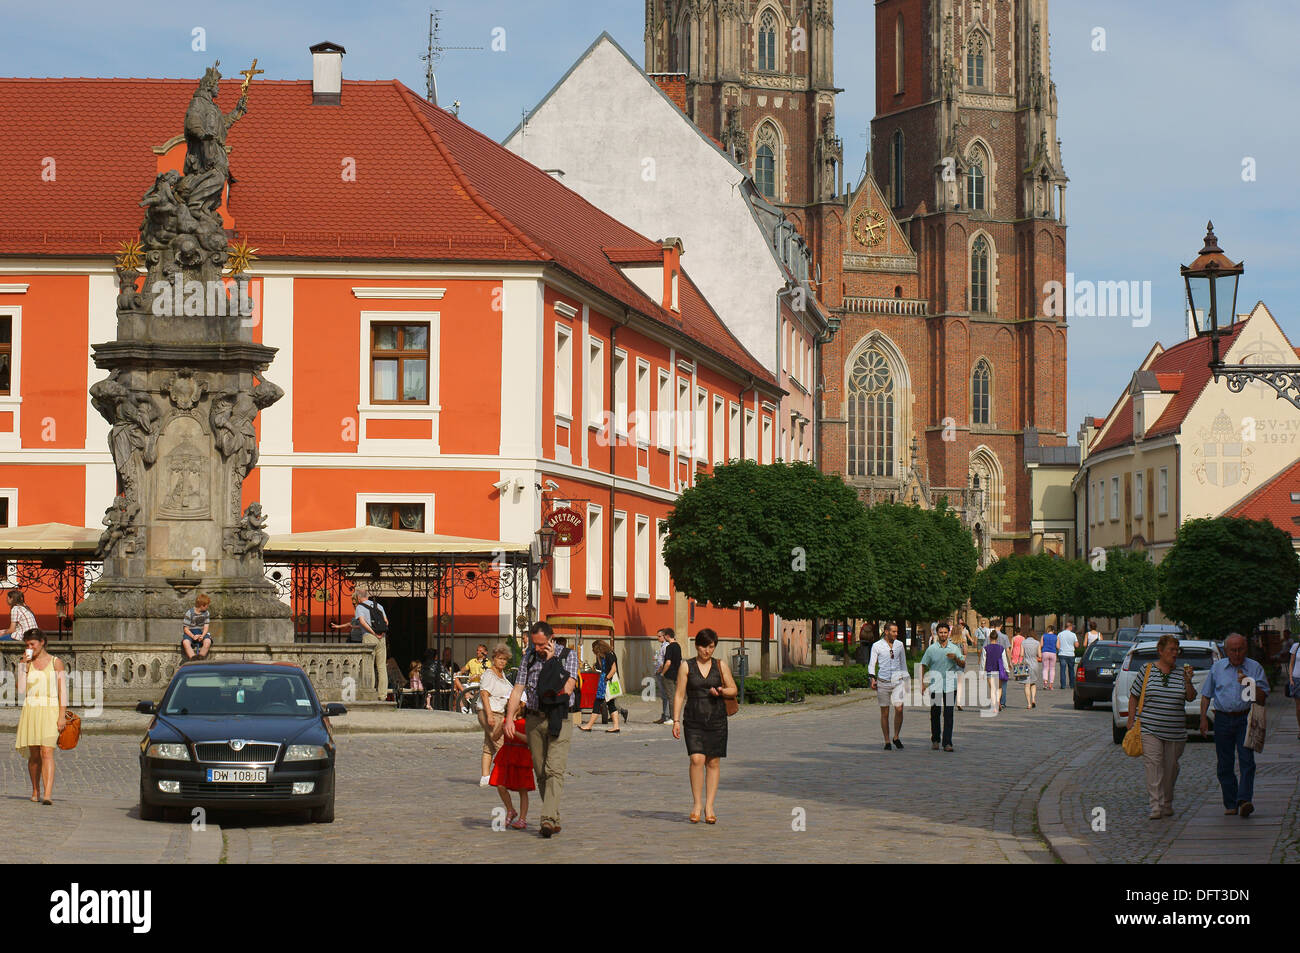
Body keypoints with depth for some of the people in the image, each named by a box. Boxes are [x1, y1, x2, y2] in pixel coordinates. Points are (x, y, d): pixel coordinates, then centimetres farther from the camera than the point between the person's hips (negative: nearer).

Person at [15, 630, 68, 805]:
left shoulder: (56, 663, 4)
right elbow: (21, 689, 0)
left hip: (50, 712, -3)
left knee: (46, 753, -16)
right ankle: (35, 792, 23)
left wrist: (62, 716, -7)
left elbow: (62, 690, 1)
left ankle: (48, 794, -25)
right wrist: (23, 665, -4)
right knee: (34, 755, 7)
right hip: (31, 711, 3)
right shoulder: (27, 663, 11)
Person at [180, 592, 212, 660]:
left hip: (201, 633, 3)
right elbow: (186, 629, -8)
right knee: (185, 642, -37)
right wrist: (193, 636, -24)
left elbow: (206, 627, 1)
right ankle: (193, 657, -49)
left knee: (208, 641, -32)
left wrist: (202, 635, -20)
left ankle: (201, 656, -40)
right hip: (190, 633, -3)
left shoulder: (206, 613, 3)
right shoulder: (189, 613, -9)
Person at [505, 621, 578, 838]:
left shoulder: (568, 656, 0)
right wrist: (509, 717, -7)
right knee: (540, 772, 5)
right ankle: (555, 820, 14)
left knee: (554, 770, -15)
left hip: (559, 720, -4)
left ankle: (549, 819, -23)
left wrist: (552, 661, -10)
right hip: (534, 720, 4)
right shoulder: (529, 658, 9)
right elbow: (518, 689, 5)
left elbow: (567, 688, -12)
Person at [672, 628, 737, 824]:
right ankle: (696, 804, -3)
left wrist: (722, 691, -10)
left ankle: (709, 808, 7)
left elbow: (734, 690, 12)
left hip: (717, 720, 2)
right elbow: (679, 695, 3)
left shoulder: (720, 665, 8)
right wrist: (676, 721, -4)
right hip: (693, 720, -2)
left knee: (713, 763, 1)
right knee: (697, 759, -14)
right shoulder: (686, 667, 4)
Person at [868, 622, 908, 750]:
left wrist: (905, 680, 17)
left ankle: (896, 737, 5)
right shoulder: (877, 645, 0)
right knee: (884, 713, 1)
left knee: (899, 709, -13)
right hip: (883, 681, -2)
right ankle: (887, 742, 10)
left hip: (897, 681, 2)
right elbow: (872, 664, 1)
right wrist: (872, 678, -13)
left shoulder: (899, 645, 9)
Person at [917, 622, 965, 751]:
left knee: (948, 715, -5)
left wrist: (956, 658, -14)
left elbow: (963, 665, 6)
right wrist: (921, 682, -3)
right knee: (935, 714, 5)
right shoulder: (931, 649, 6)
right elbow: (922, 666, 8)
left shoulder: (955, 649, 8)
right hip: (935, 686, 0)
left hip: (950, 686, 0)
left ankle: (947, 743, -6)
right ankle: (935, 740, 22)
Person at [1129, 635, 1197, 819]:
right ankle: (1155, 806, -16)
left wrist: (1188, 680, -13)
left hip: (1175, 732, 3)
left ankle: (1167, 804, 23)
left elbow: (1191, 697, 3)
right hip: (1150, 729, -3)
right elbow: (1133, 696, 6)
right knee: (1153, 765, -13)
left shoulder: (1181, 673, 8)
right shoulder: (1147, 670, 2)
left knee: (1170, 768, 8)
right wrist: (1131, 722, 3)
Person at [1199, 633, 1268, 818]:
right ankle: (1230, 804, 11)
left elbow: (1262, 698, 2)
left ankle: (1244, 800, -22)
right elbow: (1206, 695, 15)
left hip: (1245, 720, -2)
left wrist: (1249, 684, -14)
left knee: (1247, 761, -14)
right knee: (1225, 765, 3)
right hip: (1222, 719, 2)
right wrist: (1203, 718, 5)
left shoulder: (1255, 668, 4)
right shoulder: (1217, 668, 11)